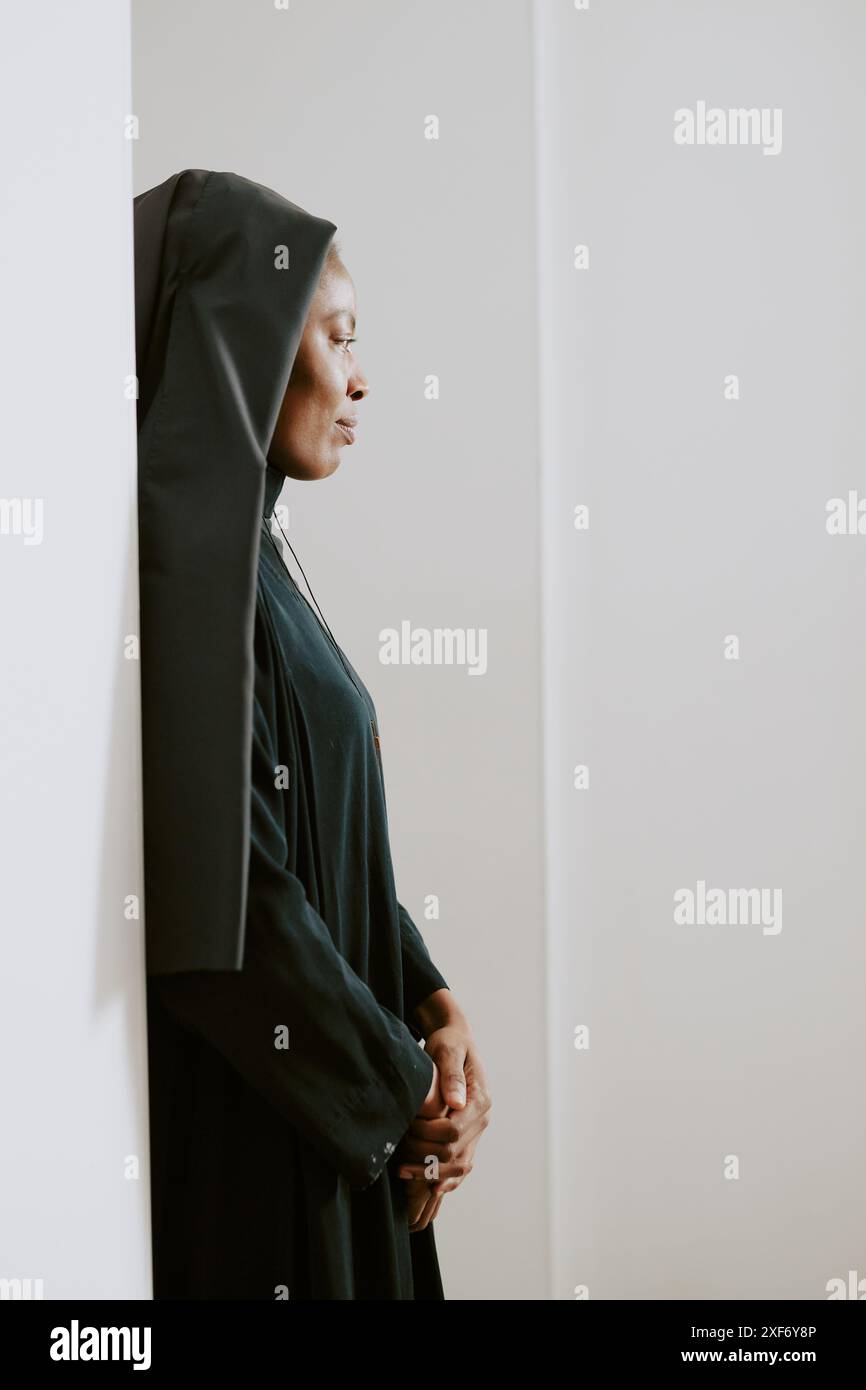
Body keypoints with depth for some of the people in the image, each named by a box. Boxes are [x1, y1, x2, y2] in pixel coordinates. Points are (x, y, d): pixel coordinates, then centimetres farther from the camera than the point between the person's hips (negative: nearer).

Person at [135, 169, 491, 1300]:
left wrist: (434, 1012, 0)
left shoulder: (241, 543, 10)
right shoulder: (176, 549, -20)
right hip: (237, 1122, -9)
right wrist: (404, 1094, -12)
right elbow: (223, 896, -24)